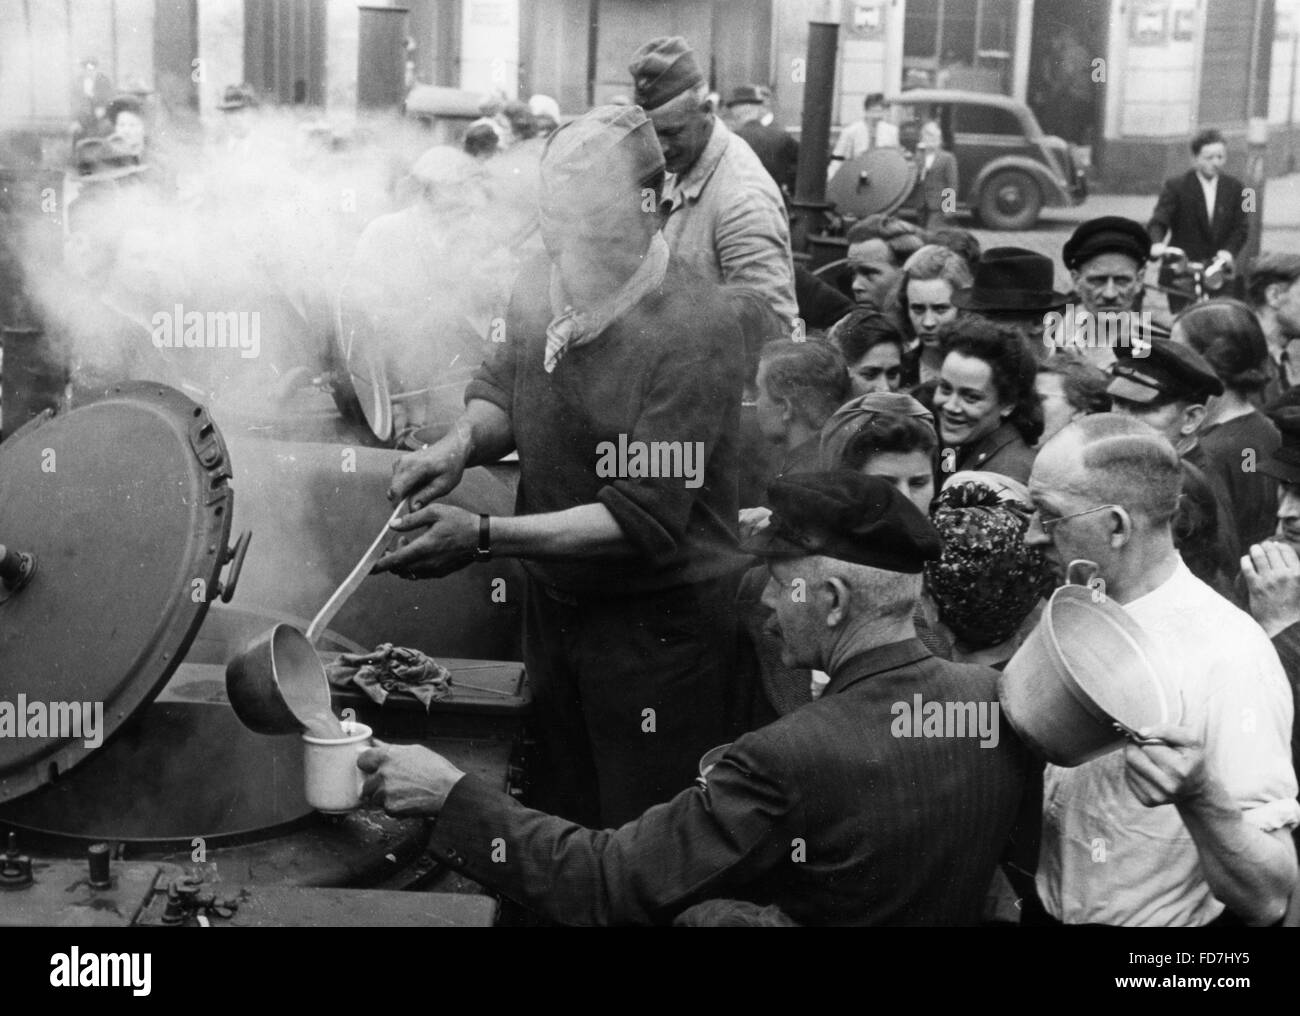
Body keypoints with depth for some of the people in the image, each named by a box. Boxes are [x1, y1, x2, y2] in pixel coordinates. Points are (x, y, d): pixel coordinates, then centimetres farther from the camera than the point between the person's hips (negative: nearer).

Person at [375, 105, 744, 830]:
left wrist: (484, 538, -30)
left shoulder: (693, 329, -23)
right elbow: (502, 390, 15)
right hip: (554, 601, 7)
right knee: (563, 826, 21)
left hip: (659, 626, -6)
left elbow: (644, 519, -26)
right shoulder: (542, 288, -2)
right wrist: (462, 443, -9)